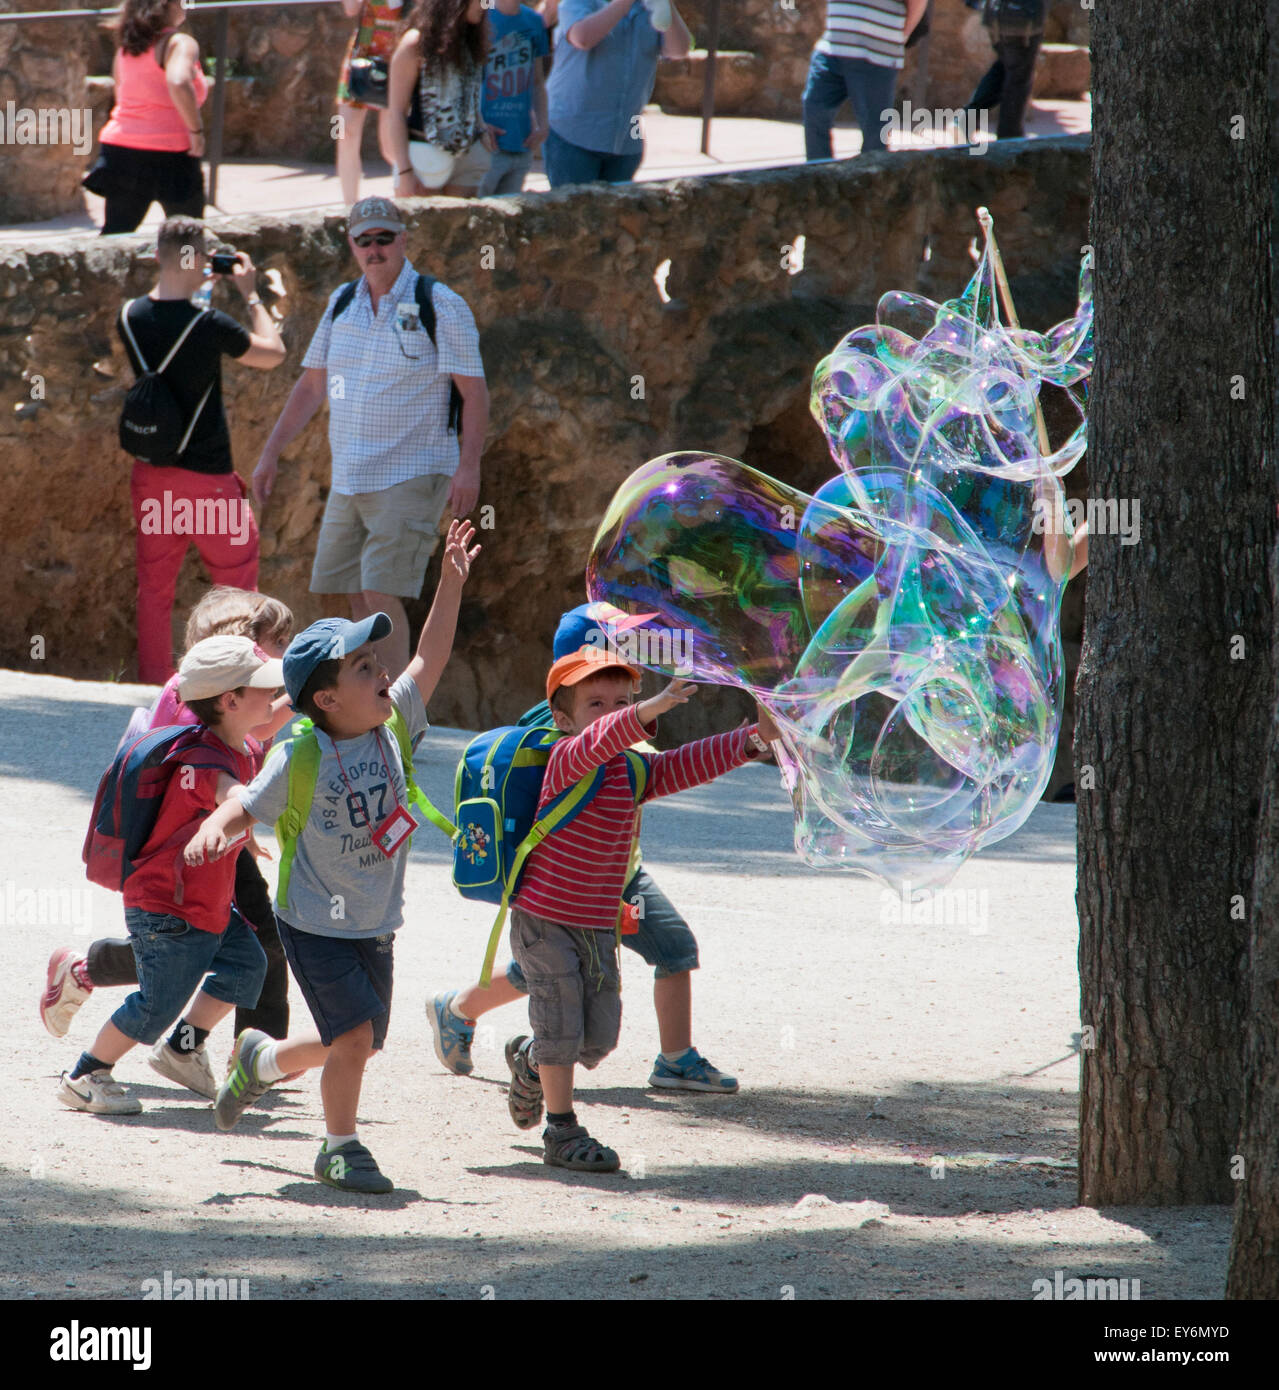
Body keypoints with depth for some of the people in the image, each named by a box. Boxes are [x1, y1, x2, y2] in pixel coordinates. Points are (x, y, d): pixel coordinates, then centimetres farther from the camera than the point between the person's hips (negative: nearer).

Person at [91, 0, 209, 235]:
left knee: (114, 234, 4)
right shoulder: (179, 44, -11)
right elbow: (178, 83, -31)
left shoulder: (126, 48, 12)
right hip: (170, 153, -6)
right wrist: (196, 130, -21)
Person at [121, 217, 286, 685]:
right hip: (206, 476, -5)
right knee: (237, 583, 7)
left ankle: (153, 685, 14)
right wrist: (250, 294, 5)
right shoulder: (209, 325, -19)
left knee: (155, 587, 12)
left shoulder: (131, 317, -4)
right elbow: (273, 353, -4)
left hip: (151, 474, 5)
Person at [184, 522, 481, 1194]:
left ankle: (260, 1060, 42)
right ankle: (340, 1147, 5)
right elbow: (246, 808, -11)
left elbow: (429, 660, 3)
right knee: (354, 1032, -15)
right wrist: (213, 831, -33)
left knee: (356, 1042, 15)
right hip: (317, 928, -6)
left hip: (376, 926, 6)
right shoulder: (303, 758, -17)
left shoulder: (392, 727, -3)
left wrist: (451, 583, -3)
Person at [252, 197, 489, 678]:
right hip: (349, 477, 7)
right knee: (357, 599, 8)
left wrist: (469, 466, -21)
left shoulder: (441, 306, -8)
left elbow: (474, 391, -10)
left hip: (410, 476, -7)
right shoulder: (342, 304, 11)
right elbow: (310, 386, 17)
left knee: (382, 594, -15)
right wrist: (271, 453, 12)